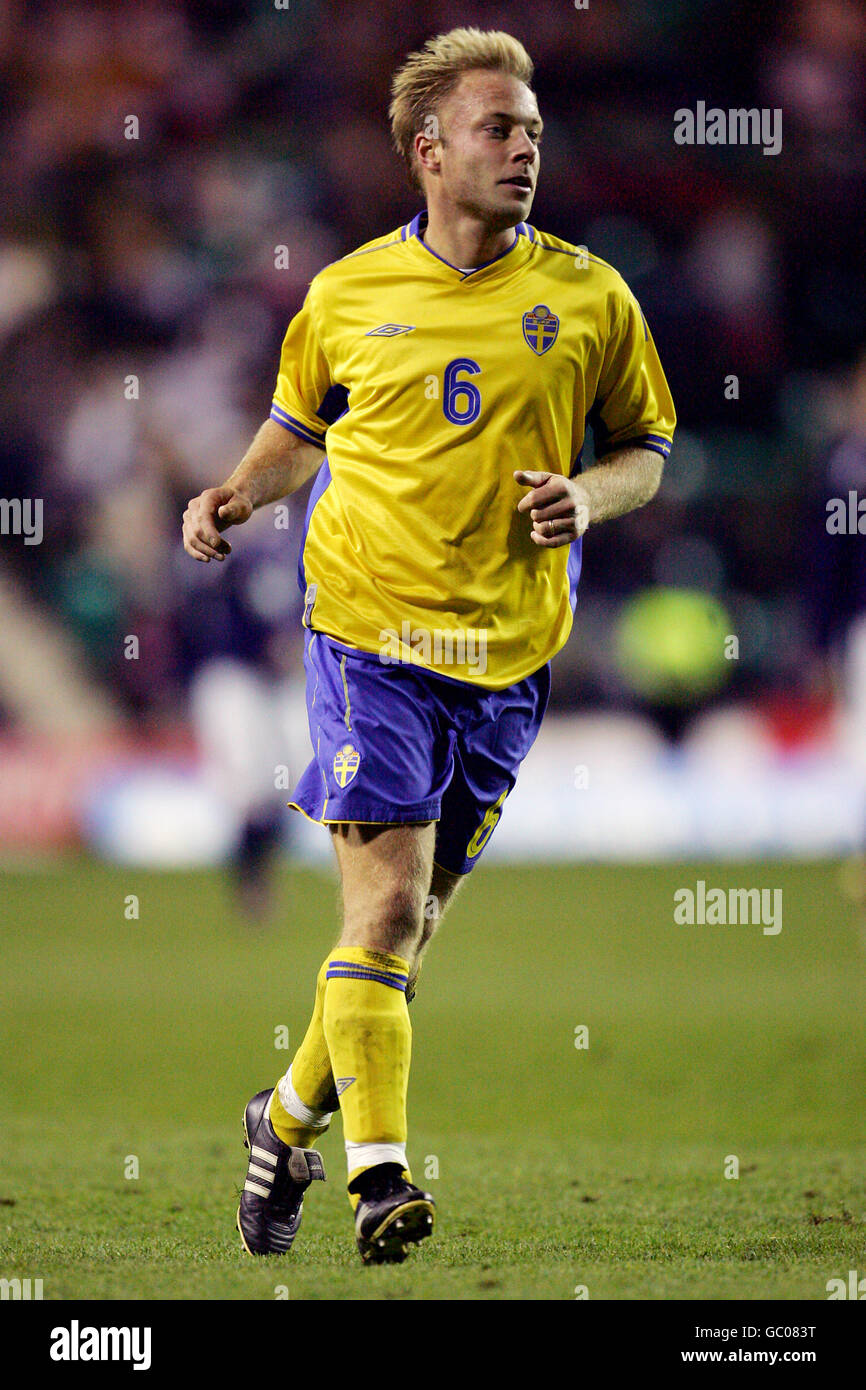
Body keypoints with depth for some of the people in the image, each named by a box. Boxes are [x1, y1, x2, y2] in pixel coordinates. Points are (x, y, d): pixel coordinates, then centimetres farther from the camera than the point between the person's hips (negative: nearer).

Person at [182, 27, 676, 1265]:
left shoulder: (587, 295, 2)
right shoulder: (349, 294, 2)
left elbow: (645, 449, 12)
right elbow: (299, 424, 19)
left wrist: (589, 495, -9)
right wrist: (240, 493, 0)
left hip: (509, 651, 2)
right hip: (369, 629, -2)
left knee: (412, 924, 9)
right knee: (386, 903, -14)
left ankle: (290, 1119, 30)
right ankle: (379, 1172, -15)